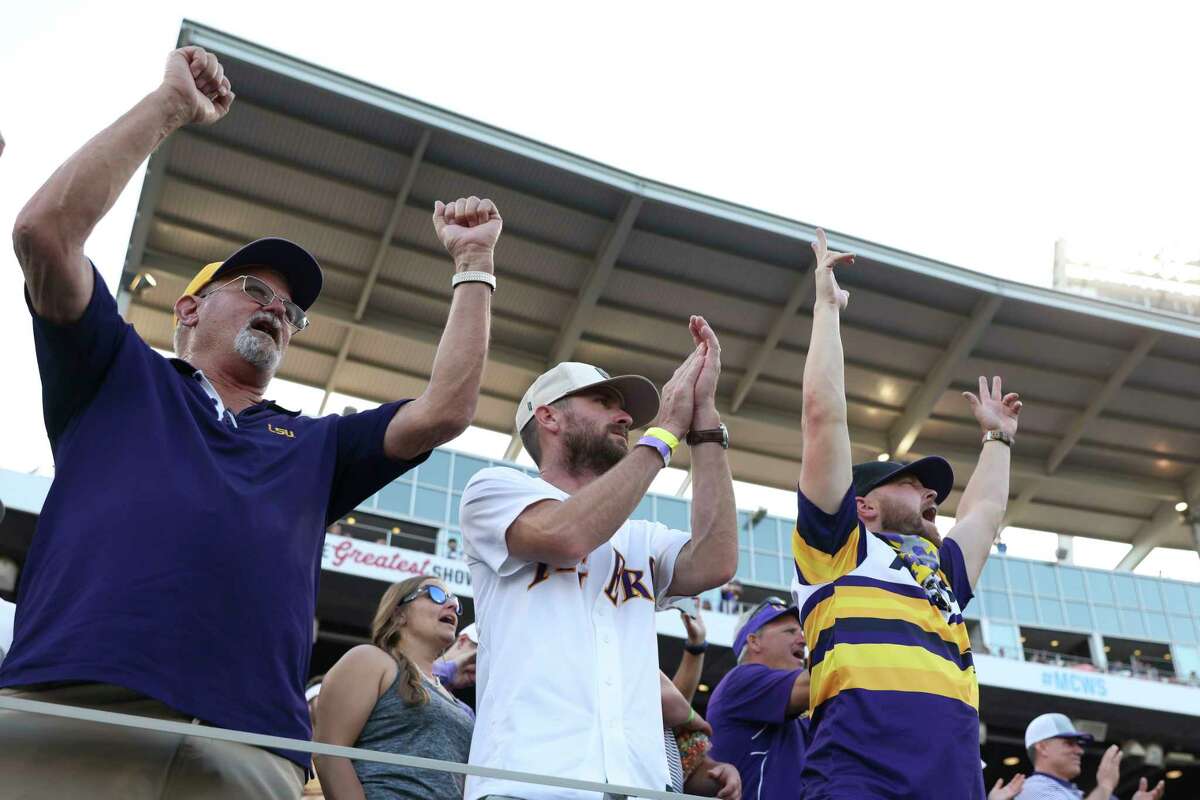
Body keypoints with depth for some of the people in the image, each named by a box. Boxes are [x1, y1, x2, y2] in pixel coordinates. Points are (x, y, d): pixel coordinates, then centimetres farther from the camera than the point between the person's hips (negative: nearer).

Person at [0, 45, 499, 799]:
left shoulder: (315, 447, 28)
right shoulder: (119, 378, 21)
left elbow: (444, 412, 16)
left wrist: (473, 265, 21)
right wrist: (170, 105, 14)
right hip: (66, 720, -2)